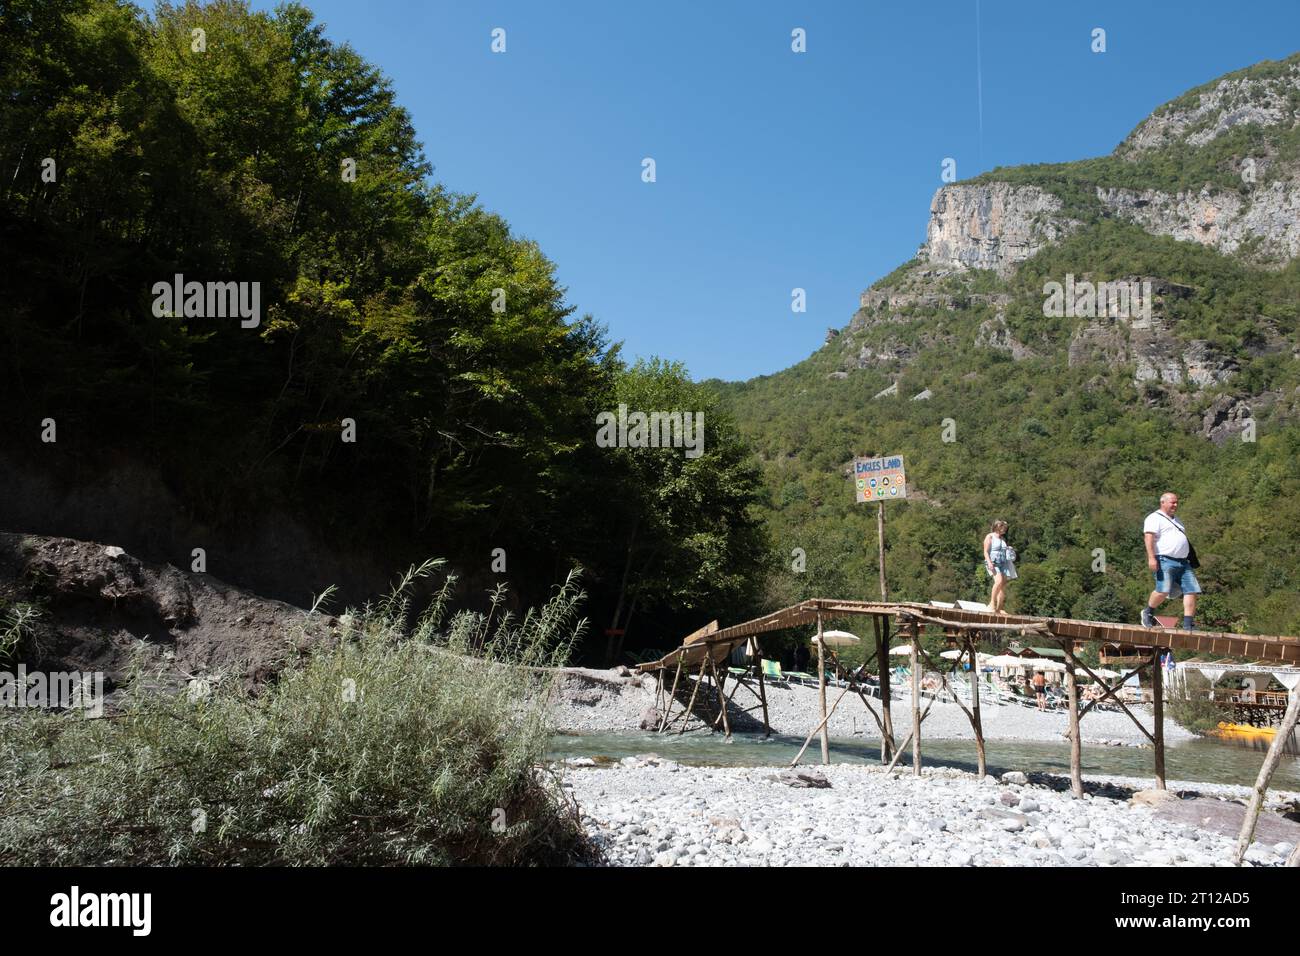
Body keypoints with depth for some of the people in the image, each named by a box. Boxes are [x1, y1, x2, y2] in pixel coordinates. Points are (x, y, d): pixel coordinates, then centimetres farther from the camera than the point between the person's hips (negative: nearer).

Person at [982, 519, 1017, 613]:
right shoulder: (990, 537, 2)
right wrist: (989, 563, -19)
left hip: (1003, 564, 7)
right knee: (999, 581, -29)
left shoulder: (1003, 539, 21)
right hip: (993, 564, -7)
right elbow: (986, 552, -6)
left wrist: (1010, 550, 11)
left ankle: (999, 609, 4)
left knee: (1003, 586, 0)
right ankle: (992, 603, -20)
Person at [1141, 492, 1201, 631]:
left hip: (1183, 562, 9)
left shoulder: (1175, 520, 28)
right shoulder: (1155, 518, -1)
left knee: (1191, 591, -4)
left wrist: (1189, 560, 28)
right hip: (1165, 561, -8)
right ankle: (1148, 613, 5)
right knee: (1163, 590, -21)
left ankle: (1187, 625, -4)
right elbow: (1149, 537, -14)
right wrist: (1151, 558, -26)